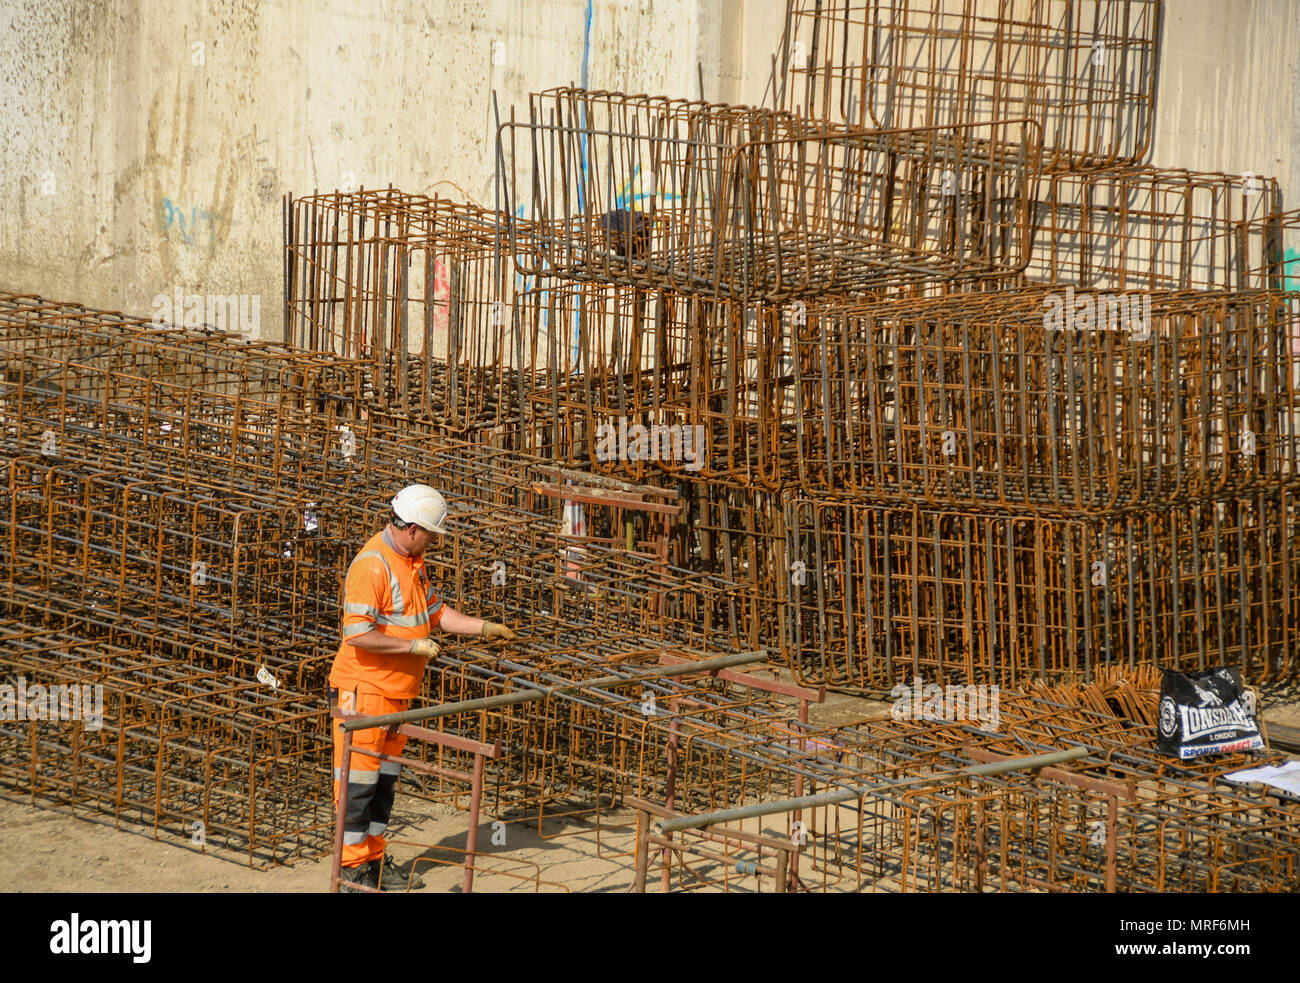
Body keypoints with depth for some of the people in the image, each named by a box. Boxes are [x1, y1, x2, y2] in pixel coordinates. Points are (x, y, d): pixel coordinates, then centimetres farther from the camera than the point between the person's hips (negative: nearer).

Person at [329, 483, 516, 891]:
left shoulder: (412, 561, 11)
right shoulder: (371, 565, -21)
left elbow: (435, 610, 20)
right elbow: (358, 634, -26)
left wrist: (482, 627, 8)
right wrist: (414, 645, -21)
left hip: (397, 693, 10)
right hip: (364, 691, -10)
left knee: (385, 778, 15)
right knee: (359, 780, -3)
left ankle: (375, 860, 24)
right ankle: (353, 867, 3)